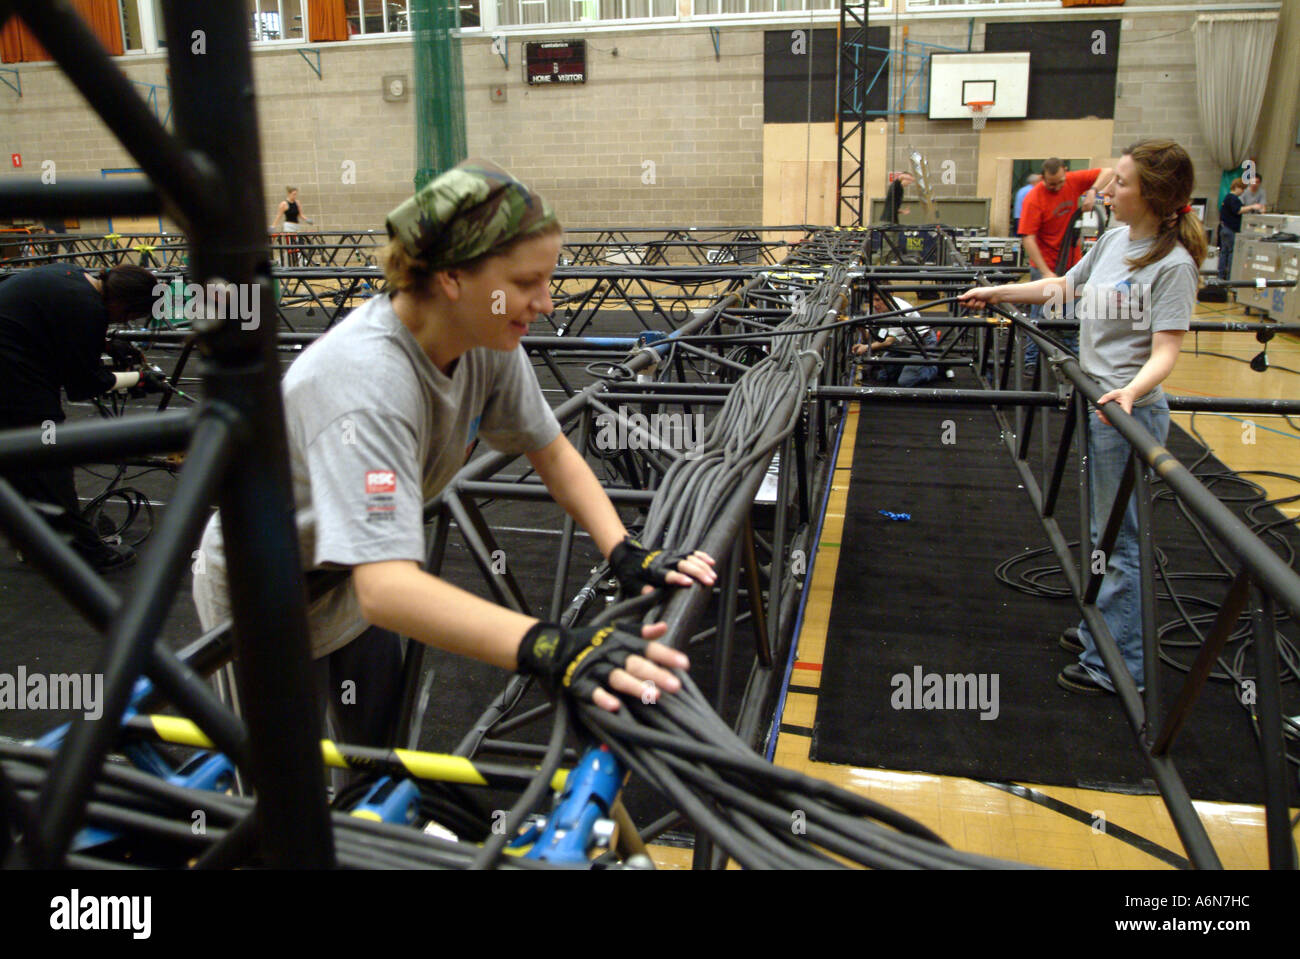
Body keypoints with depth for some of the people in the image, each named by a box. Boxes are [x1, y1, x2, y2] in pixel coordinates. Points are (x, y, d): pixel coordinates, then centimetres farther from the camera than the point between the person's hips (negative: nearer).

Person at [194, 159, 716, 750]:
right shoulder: (366, 377, -40)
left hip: (354, 590, 7)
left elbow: (552, 451, -6)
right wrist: (552, 651, -59)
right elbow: (385, 587, -49)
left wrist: (625, 554, -21)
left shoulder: (487, 344, -19)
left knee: (383, 760, 21)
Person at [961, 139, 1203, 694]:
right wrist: (997, 294, 23)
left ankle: (1117, 666, 12)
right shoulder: (1114, 240, 8)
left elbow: (1165, 351, -21)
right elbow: (1064, 286, 23)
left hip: (1128, 413, -8)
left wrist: (1131, 391, -39)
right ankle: (1102, 629, 36)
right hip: (1096, 403, 9)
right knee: (1104, 532, 20)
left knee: (1120, 539, 0)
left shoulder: (1173, 264, -16)